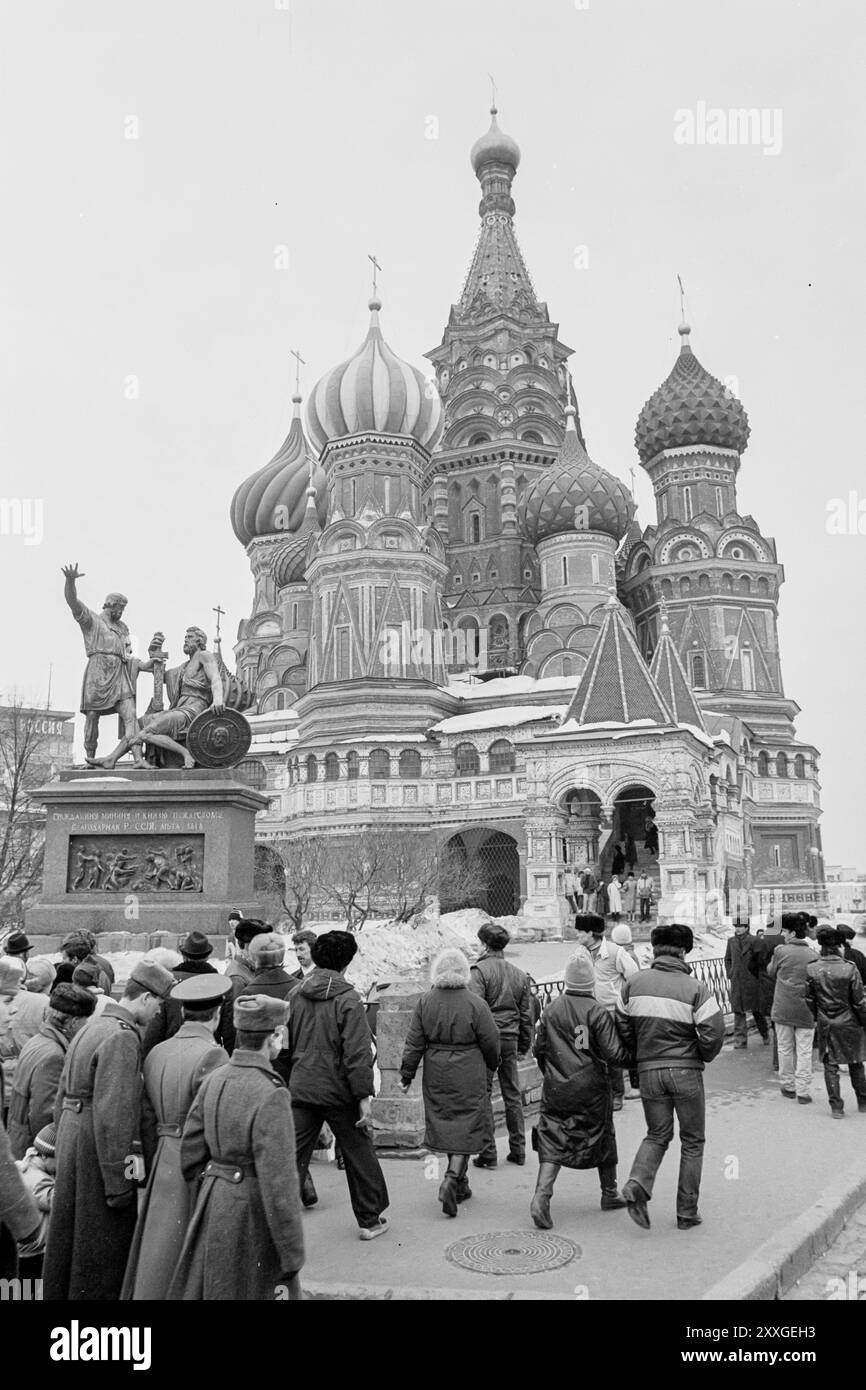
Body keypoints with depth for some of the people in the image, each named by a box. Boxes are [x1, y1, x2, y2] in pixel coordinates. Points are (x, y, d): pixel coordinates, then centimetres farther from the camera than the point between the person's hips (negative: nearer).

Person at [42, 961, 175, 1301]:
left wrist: (67, 1154, 21)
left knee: (67, 1240, 22)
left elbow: (61, 1100, 15)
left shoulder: (88, 1030, 8)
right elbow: (112, 1116, -25)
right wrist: (118, 1181, -19)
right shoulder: (123, 1037, -21)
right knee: (102, 1247, 6)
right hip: (98, 1155, -9)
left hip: (71, 1143, 9)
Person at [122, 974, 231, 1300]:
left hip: (163, 1163, 7)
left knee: (159, 1253, 18)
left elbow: (147, 1121, 11)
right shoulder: (212, 1055, -18)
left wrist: (154, 1170, 20)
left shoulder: (156, 1053, 4)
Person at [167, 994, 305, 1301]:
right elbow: (278, 1184, -23)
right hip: (253, 1217, -7)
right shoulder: (270, 1095, -25)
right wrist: (291, 1260, -14)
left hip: (213, 1208, 7)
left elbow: (191, 1154, 7)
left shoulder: (213, 1080, -2)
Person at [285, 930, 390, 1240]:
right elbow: (357, 1053, -17)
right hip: (338, 1091, -4)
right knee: (359, 1154, 13)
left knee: (293, 1156, 8)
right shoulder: (347, 1000, -14)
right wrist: (364, 1095, -14)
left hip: (301, 1089, 4)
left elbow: (285, 1045, 11)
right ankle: (369, 1220, 26)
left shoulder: (295, 995, 2)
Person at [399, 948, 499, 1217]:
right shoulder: (474, 1003, -14)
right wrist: (493, 1064, 14)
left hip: (436, 1074, 4)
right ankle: (452, 1179, -9)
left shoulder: (425, 1001, -5)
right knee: (467, 1127, 6)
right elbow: (490, 1041, -6)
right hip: (468, 1074, -3)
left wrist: (407, 1074, 7)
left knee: (444, 1124, 16)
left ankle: (460, 1184, 28)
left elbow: (414, 1042, -2)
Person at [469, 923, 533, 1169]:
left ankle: (488, 1153, 6)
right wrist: (524, 1046, 19)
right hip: (511, 1039, 5)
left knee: (483, 1095, 3)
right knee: (513, 1094, 14)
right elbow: (527, 1014, 11)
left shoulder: (480, 970, -10)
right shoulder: (520, 975, 8)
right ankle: (518, 1150, 20)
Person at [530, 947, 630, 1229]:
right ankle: (610, 1193, 34)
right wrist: (625, 1061, 6)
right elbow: (614, 1054, -15)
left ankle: (541, 1195, -10)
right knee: (603, 1137, 19)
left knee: (552, 1142, 7)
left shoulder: (552, 1009, -2)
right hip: (591, 1090, -2)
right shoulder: (598, 1013, -14)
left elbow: (538, 1048, 5)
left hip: (556, 1089, 2)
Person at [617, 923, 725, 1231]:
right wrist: (701, 1058, 6)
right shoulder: (695, 989, -10)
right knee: (692, 1141, 15)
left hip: (649, 1071, 3)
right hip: (686, 1071, -2)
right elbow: (713, 1033, -14)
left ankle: (638, 1184, -5)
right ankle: (687, 1212, 19)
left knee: (657, 1135, 18)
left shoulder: (634, 983, -1)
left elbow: (621, 1026, 4)